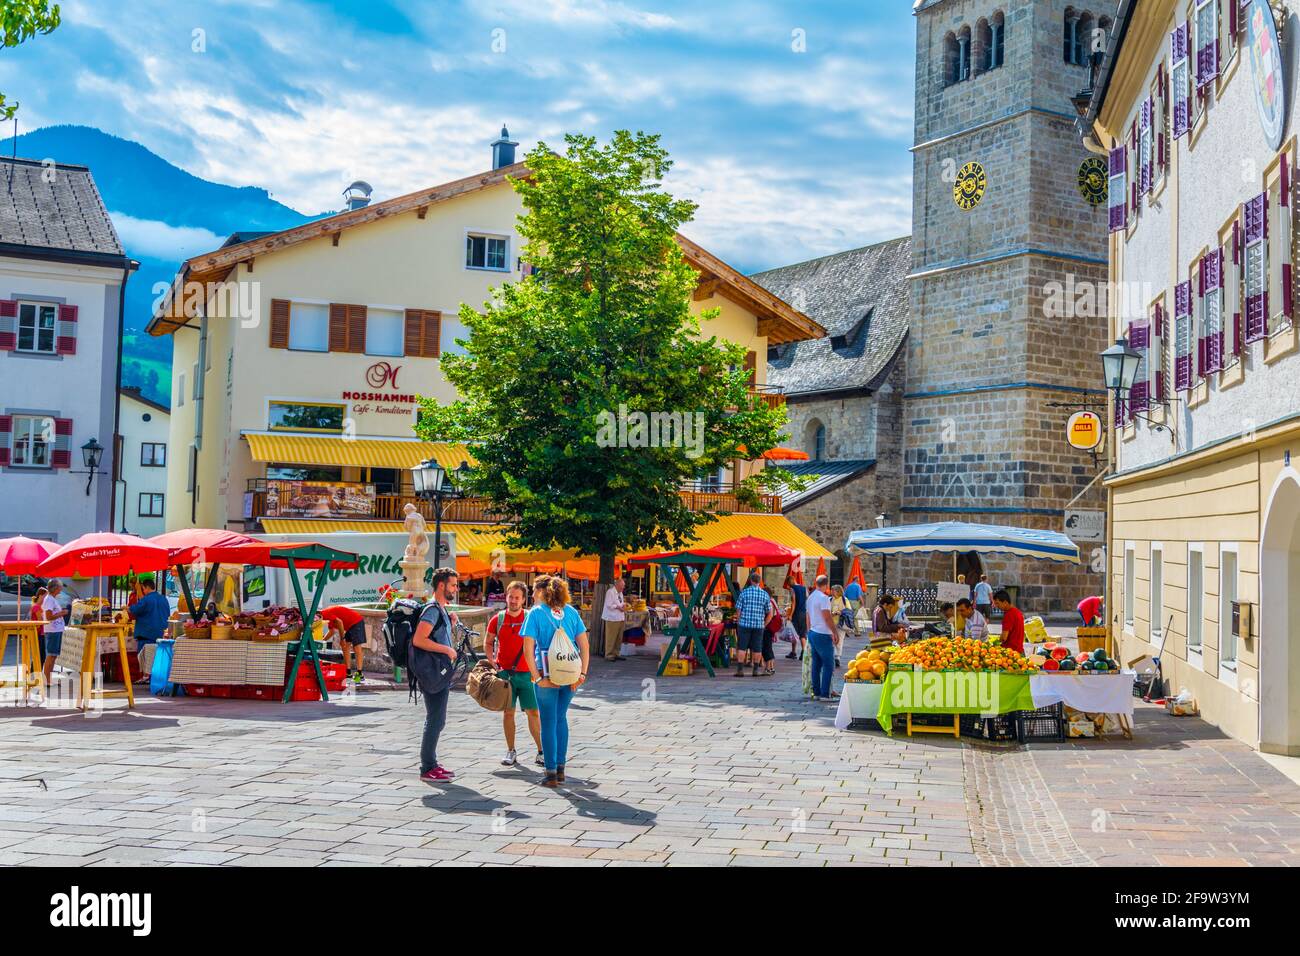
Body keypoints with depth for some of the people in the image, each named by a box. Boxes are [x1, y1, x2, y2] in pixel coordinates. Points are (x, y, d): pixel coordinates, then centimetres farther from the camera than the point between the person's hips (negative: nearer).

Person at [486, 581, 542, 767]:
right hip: (504, 673, 1)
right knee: (508, 712, 5)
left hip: (526, 673, -1)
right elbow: (488, 642, 15)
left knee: (532, 712, 0)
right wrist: (492, 662, 0)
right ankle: (511, 752, 14)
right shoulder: (498, 619, 3)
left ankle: (541, 751, 7)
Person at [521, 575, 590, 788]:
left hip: (547, 675, -4)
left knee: (548, 722, 5)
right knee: (561, 718, 19)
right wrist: (583, 673, 2)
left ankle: (551, 773, 8)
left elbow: (528, 649, -13)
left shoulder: (536, 613, -5)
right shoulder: (570, 611, 8)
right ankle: (561, 768, 23)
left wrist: (537, 677, -11)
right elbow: (584, 645, 3)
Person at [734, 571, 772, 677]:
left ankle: (740, 669, 0)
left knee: (741, 647, 3)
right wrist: (764, 625, 12)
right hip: (759, 625, 2)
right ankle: (755, 670, 14)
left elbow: (738, 610, -2)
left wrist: (738, 623, 10)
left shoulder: (744, 592, -3)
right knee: (757, 648, 10)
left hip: (744, 624, -2)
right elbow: (770, 614, 4)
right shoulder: (765, 594, 3)